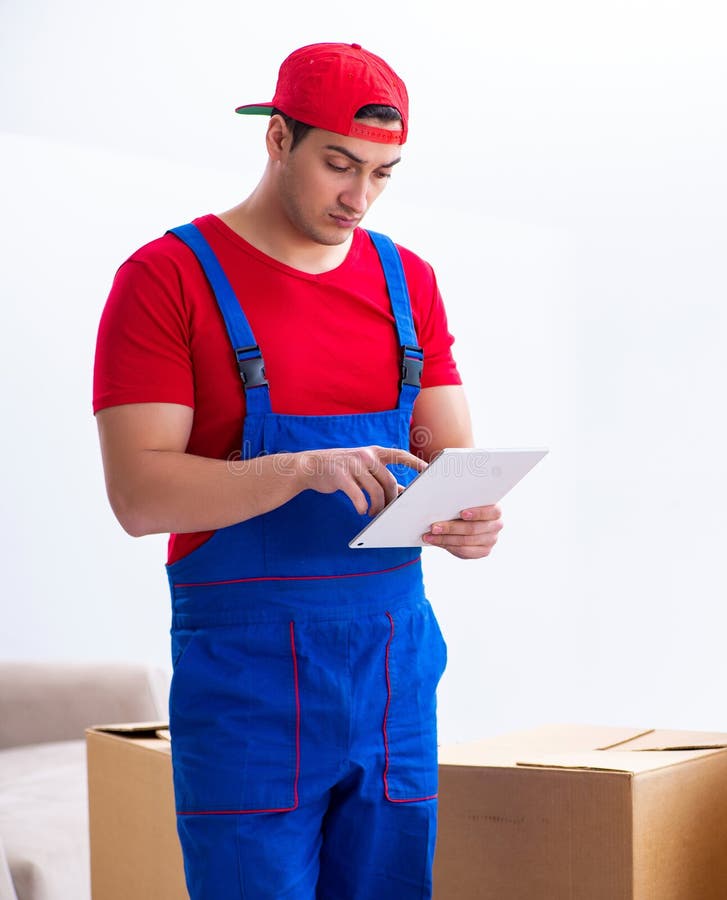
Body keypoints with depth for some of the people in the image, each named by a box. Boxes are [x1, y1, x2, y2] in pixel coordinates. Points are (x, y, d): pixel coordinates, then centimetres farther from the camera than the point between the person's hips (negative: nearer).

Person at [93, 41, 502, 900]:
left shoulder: (407, 280, 12)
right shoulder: (168, 277, -4)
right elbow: (138, 493, -12)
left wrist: (469, 516, -12)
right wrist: (304, 470, -25)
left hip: (395, 660, 5)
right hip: (244, 668, -5)